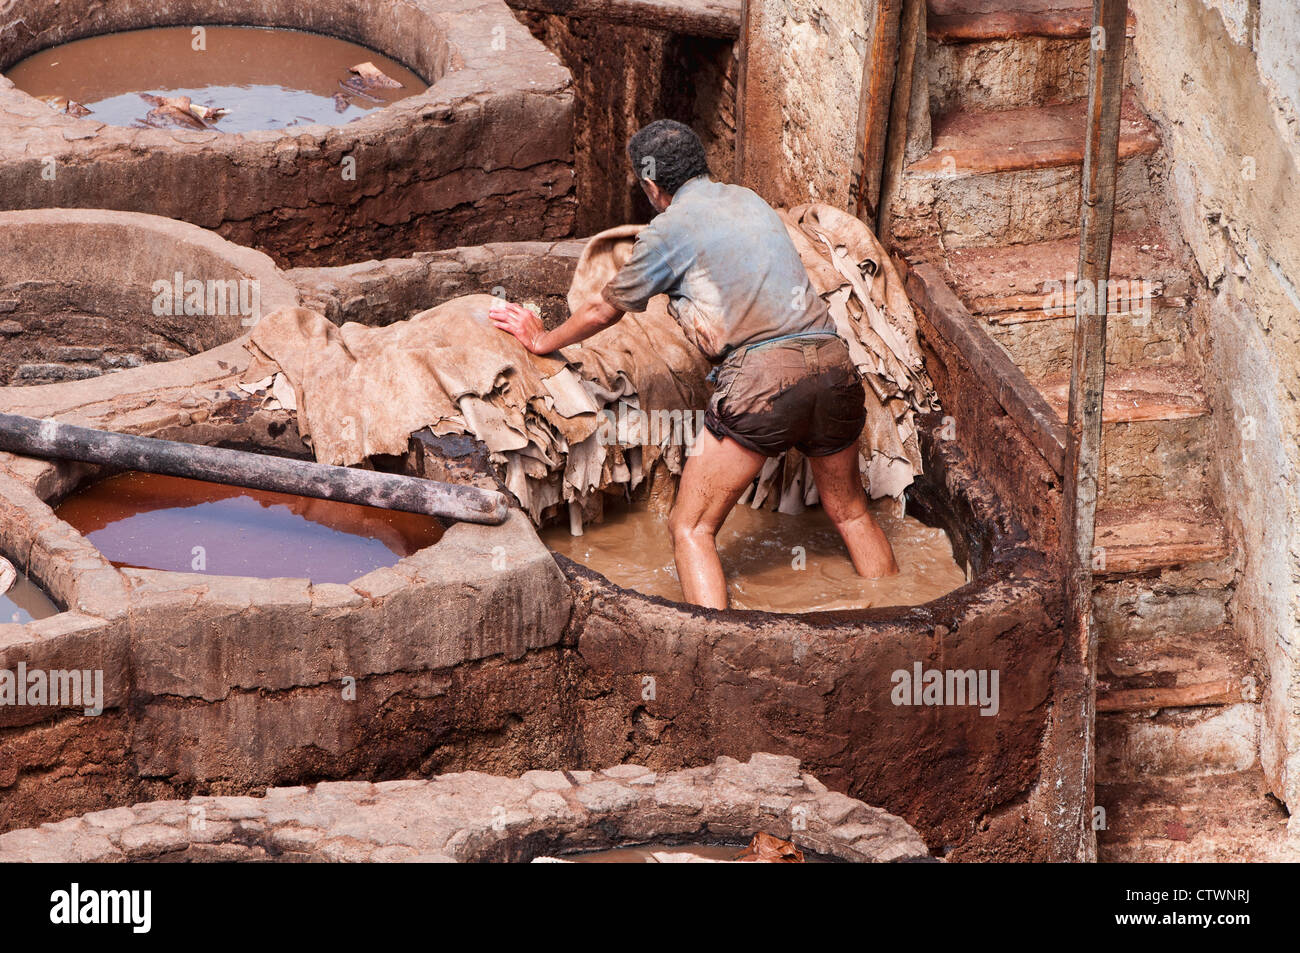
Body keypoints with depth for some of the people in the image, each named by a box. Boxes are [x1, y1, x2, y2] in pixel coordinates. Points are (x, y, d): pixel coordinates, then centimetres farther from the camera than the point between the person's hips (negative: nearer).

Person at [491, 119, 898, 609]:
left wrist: (544, 341, 38)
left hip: (763, 372, -6)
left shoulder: (669, 230, 5)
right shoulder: (749, 201, 24)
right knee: (851, 514, 23)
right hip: (833, 363, 6)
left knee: (691, 529, 0)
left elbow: (602, 311, 18)